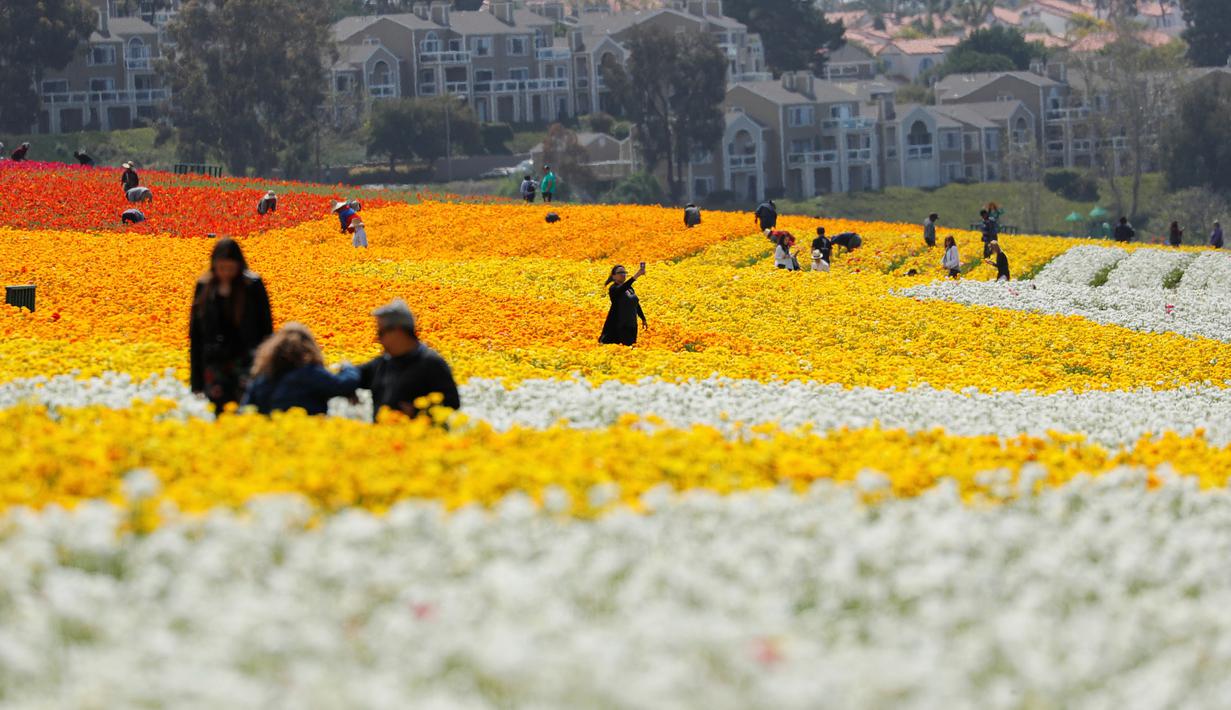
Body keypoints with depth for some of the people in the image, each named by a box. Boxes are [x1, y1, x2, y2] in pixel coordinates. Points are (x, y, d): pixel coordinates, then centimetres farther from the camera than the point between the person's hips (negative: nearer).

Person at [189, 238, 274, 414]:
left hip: (245, 361, -3)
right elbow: (195, 333, 10)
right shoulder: (204, 287, 5)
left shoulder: (253, 286, -3)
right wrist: (196, 379, 8)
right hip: (215, 364, 3)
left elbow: (266, 328, 1)